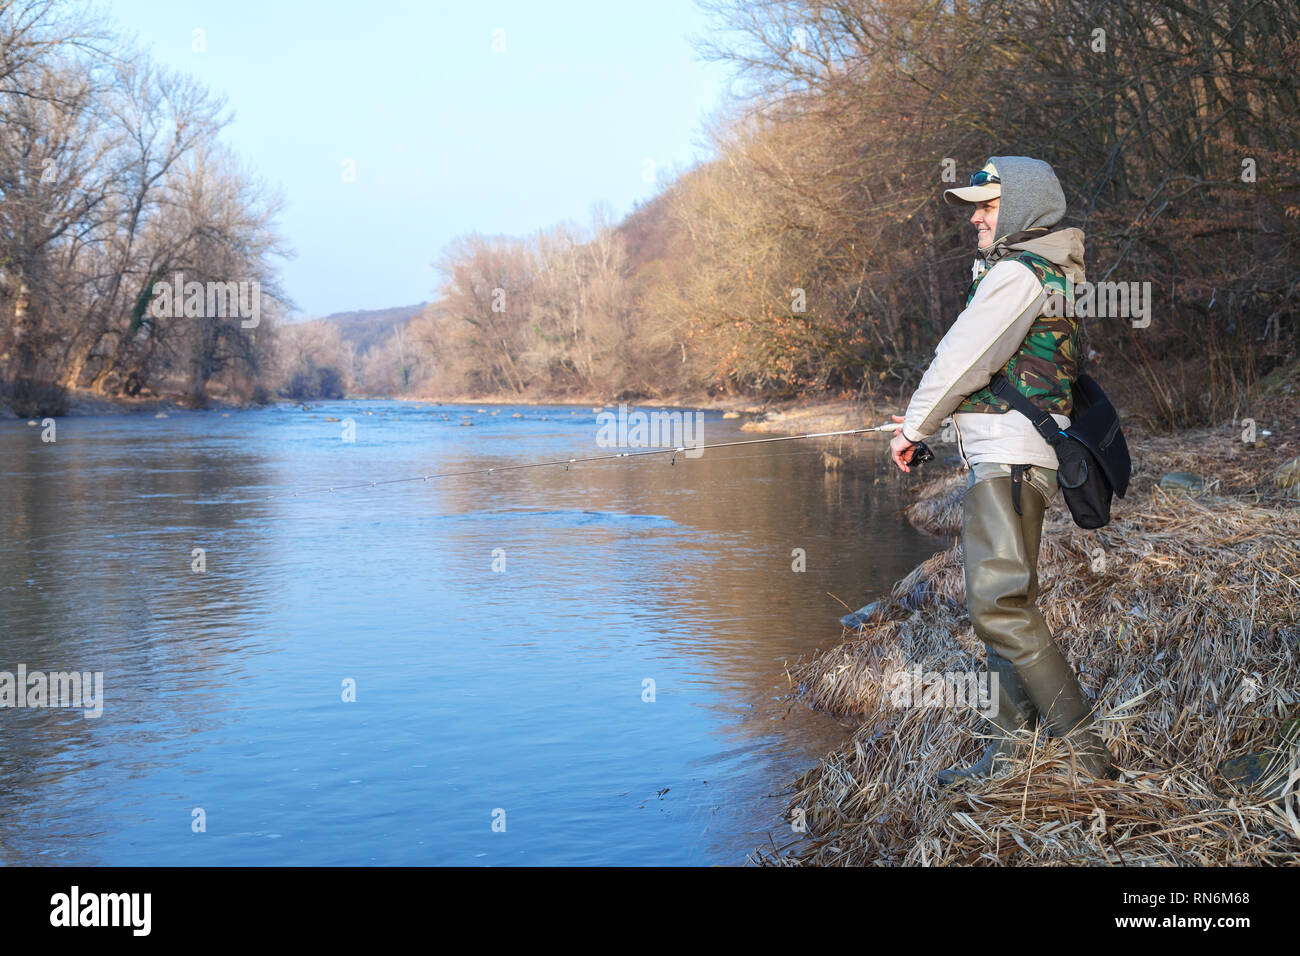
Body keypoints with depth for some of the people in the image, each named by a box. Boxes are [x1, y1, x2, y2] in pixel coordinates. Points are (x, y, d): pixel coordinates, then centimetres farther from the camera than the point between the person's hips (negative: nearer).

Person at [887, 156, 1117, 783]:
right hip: (1004, 461, 11)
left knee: (998, 604, -16)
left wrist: (914, 428, -1)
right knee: (1002, 604, 12)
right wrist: (925, 419, 20)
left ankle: (1081, 739, -14)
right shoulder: (1049, 275, 21)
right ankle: (1010, 751, 16)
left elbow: (963, 358, -13)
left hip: (1008, 457, -11)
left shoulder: (1017, 273, -11)